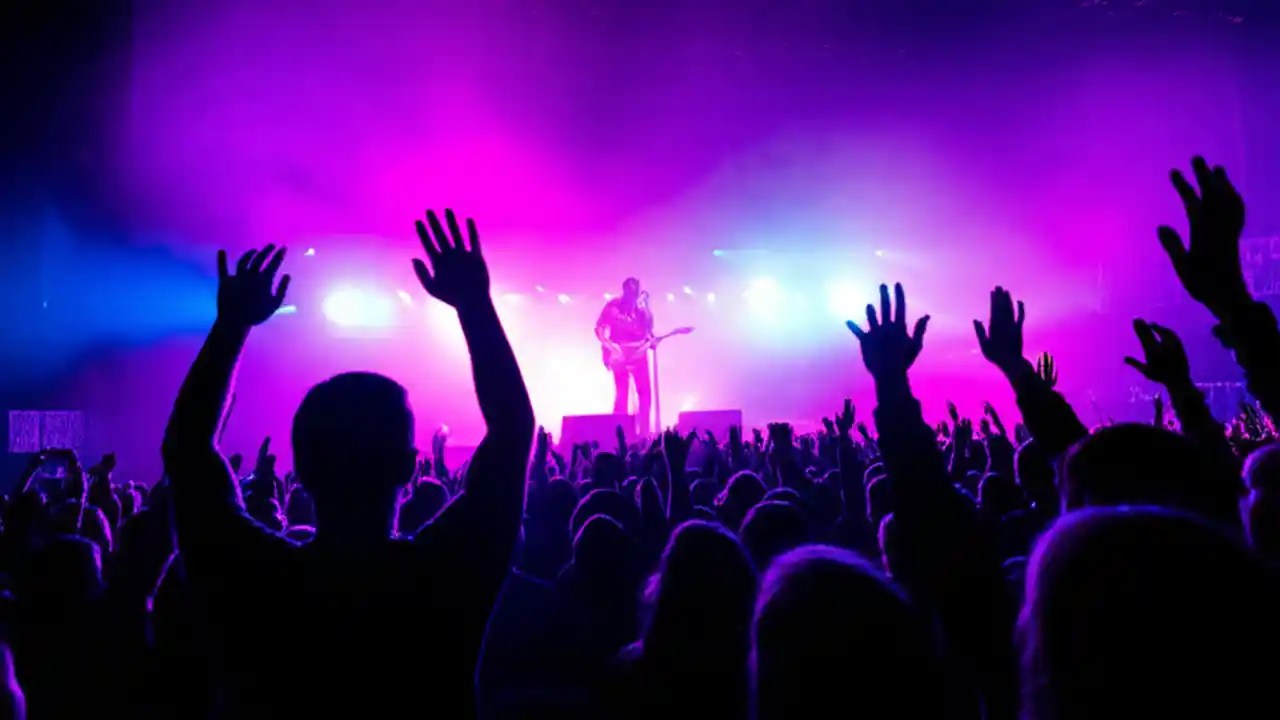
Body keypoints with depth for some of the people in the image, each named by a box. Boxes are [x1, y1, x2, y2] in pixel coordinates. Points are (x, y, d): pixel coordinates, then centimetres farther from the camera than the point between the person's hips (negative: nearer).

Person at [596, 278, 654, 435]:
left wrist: (645, 305, -5)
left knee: (644, 392, 1)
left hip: (638, 353, 4)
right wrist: (611, 347, -13)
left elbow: (649, 327, 0)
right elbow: (599, 329, -3)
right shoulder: (613, 305, 0)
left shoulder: (640, 307, 11)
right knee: (622, 393, -6)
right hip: (621, 354, -4)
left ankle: (644, 431, 7)